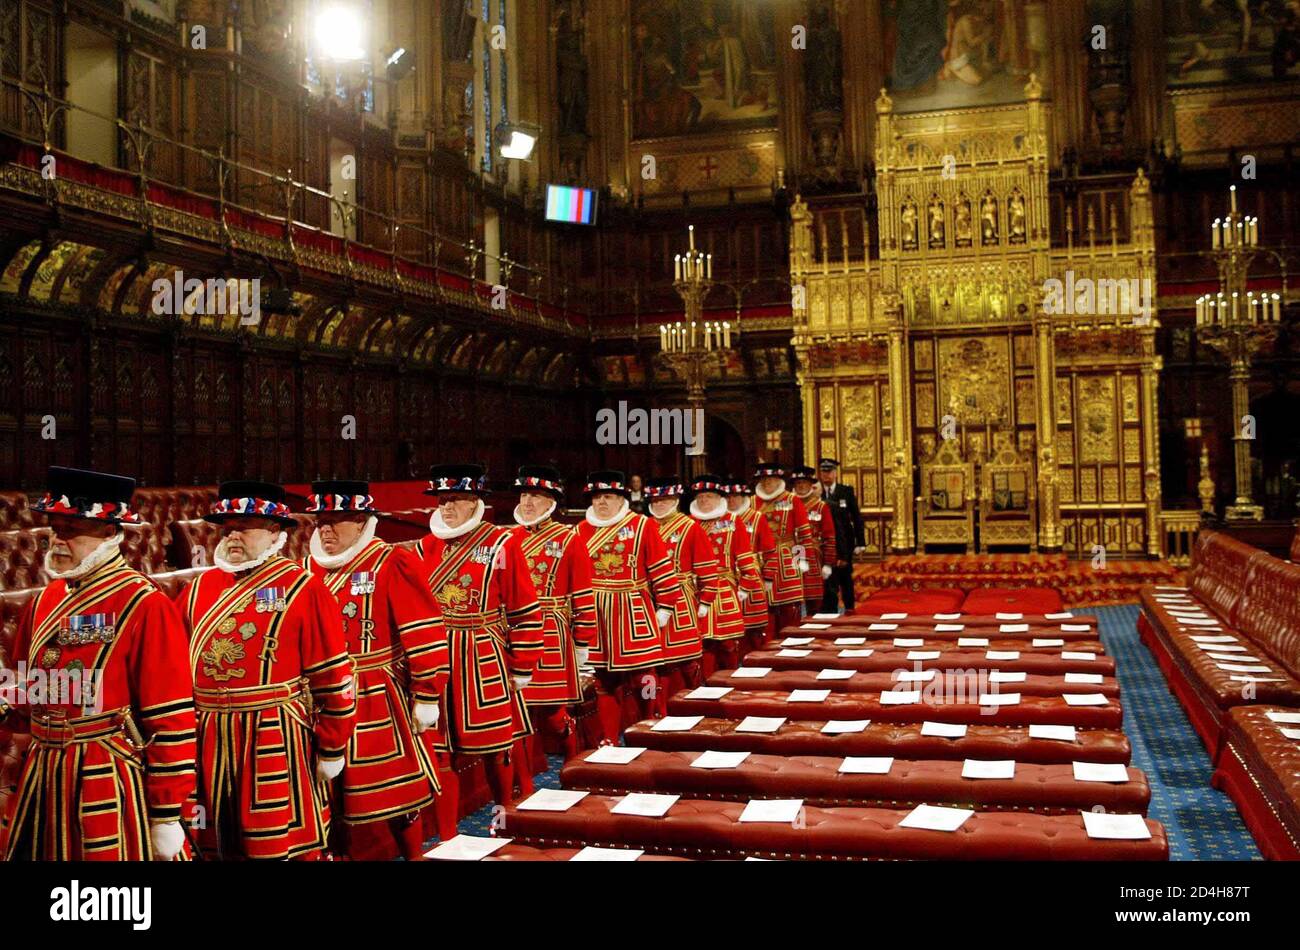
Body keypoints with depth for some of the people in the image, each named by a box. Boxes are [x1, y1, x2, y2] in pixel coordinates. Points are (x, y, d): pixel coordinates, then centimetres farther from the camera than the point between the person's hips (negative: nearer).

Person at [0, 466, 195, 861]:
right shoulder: (45, 600, 9)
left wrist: (167, 817, -15)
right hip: (42, 780, 7)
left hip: (111, 783, -7)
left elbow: (172, 720, -16)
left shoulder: (144, 605, -14)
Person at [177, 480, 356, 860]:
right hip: (207, 743, 5)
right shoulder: (199, 588, 9)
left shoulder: (303, 589, -6)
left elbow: (334, 680, -6)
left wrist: (332, 751, -5)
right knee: (211, 845, 14)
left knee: (281, 846, 3)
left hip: (276, 745, -5)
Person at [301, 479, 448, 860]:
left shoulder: (391, 565, -11)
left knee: (396, 793, 5)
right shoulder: (309, 569, 7)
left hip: (378, 703, -5)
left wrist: (426, 698, -12)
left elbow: (425, 636, -12)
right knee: (332, 798, 13)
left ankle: (415, 855, 25)